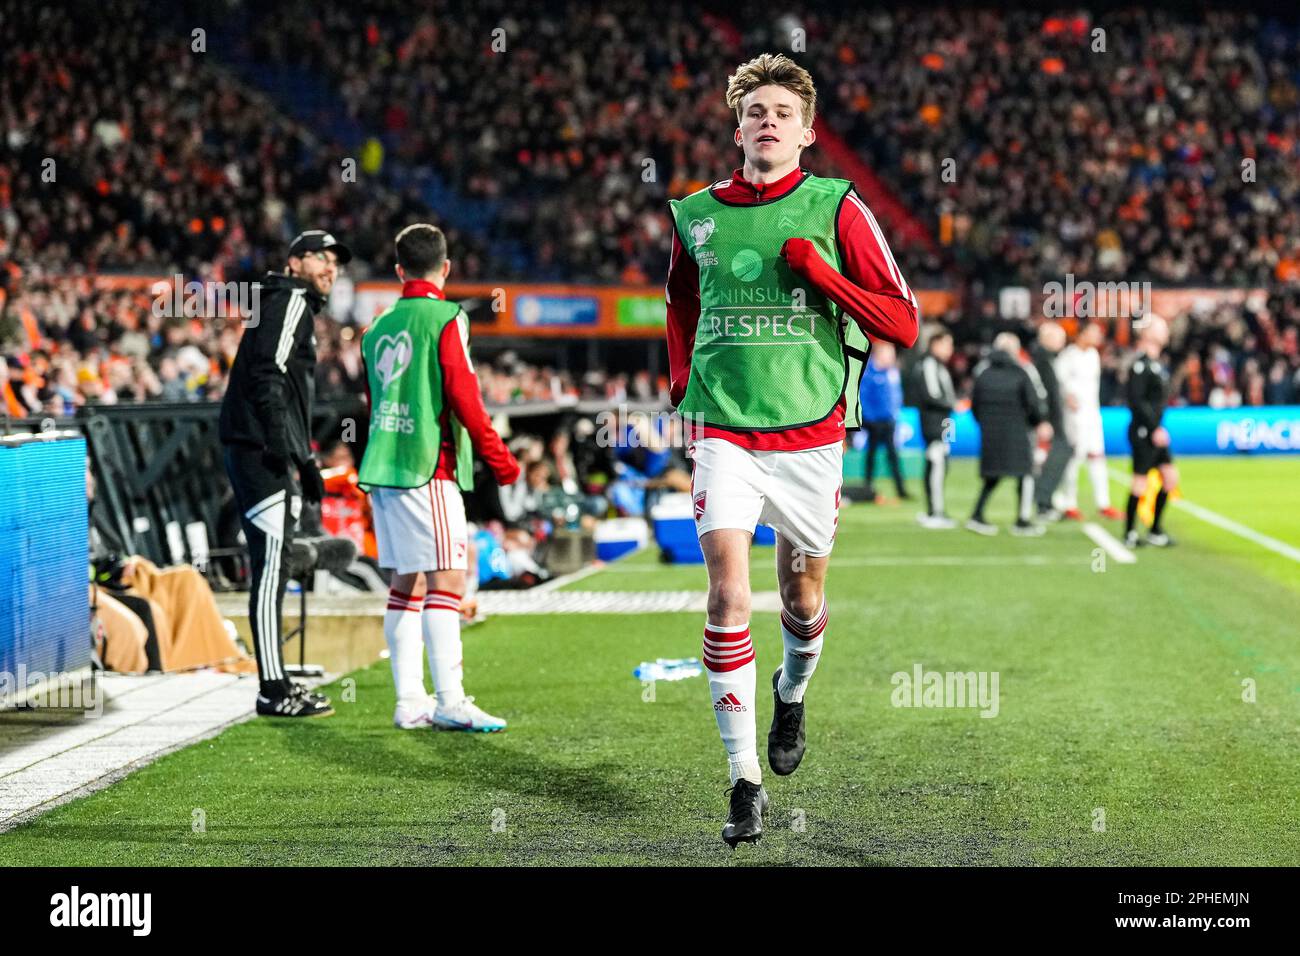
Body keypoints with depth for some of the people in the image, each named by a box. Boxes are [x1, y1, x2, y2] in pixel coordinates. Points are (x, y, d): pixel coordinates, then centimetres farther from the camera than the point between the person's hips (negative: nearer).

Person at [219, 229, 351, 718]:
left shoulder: (296, 308, 26)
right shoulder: (290, 299, -5)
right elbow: (268, 375, -17)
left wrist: (303, 460, 26)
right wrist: (284, 449, -22)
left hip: (269, 454, 11)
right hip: (263, 451, -11)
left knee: (273, 567, 12)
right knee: (271, 566, -12)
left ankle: (277, 683, 18)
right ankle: (273, 690, -13)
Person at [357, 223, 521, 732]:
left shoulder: (378, 327, 15)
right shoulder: (445, 319, -6)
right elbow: (462, 395, -12)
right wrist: (499, 458, -5)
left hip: (381, 469, 8)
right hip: (428, 469, -8)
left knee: (405, 583, 10)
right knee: (446, 580, -9)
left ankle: (409, 701, 11)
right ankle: (450, 702, -15)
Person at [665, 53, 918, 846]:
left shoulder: (835, 209, -3)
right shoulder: (697, 214, 6)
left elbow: (904, 323, -5)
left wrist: (820, 272, -17)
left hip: (811, 431, -1)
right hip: (723, 429, 1)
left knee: (803, 596, 12)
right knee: (728, 591, -14)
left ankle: (792, 694, 47)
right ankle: (745, 780, -9)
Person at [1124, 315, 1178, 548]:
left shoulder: (1156, 363, 14)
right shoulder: (1140, 364, -16)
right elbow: (1136, 401, -22)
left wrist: (1158, 427, 16)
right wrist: (1154, 429, -21)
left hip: (1155, 431, 10)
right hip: (1143, 432, -10)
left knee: (1170, 477, 9)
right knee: (1140, 482, -4)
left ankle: (1155, 530, 17)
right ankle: (1130, 534, 6)